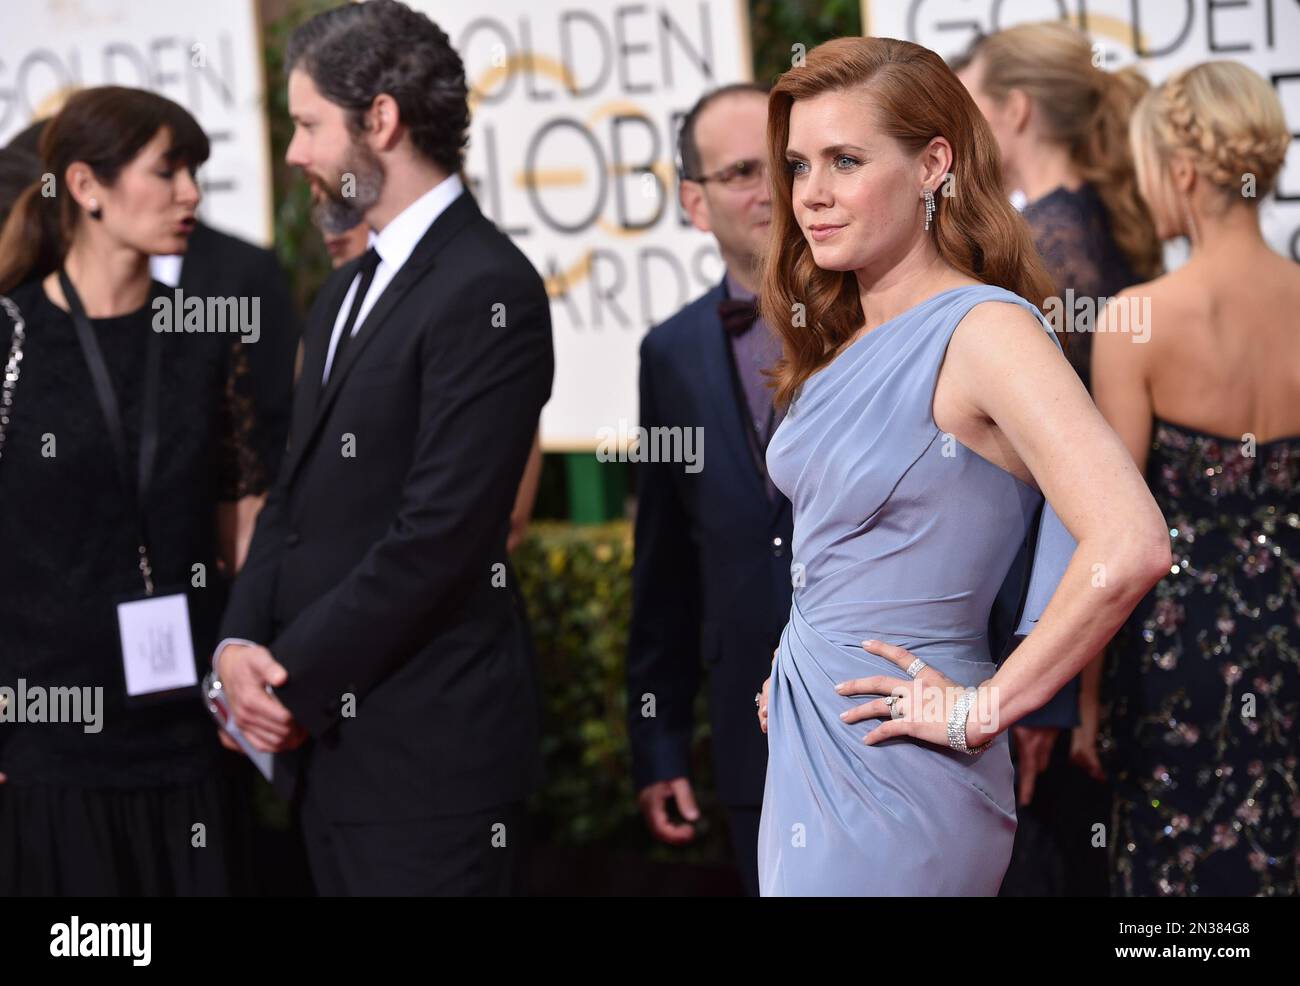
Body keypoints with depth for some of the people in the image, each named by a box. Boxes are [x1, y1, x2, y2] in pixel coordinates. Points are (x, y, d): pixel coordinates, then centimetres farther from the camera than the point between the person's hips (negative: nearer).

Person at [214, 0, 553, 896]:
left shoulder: (486, 291, -13)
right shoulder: (348, 293, 17)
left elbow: (438, 531, -19)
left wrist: (295, 679, -13)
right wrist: (242, 642, -1)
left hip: (430, 757, -8)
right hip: (330, 749, 8)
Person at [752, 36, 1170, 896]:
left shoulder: (987, 330, -15)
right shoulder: (842, 341, 10)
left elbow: (1129, 548, -28)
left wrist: (981, 709, -19)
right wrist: (798, 666, 7)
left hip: (891, 782, -8)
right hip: (803, 749, 8)